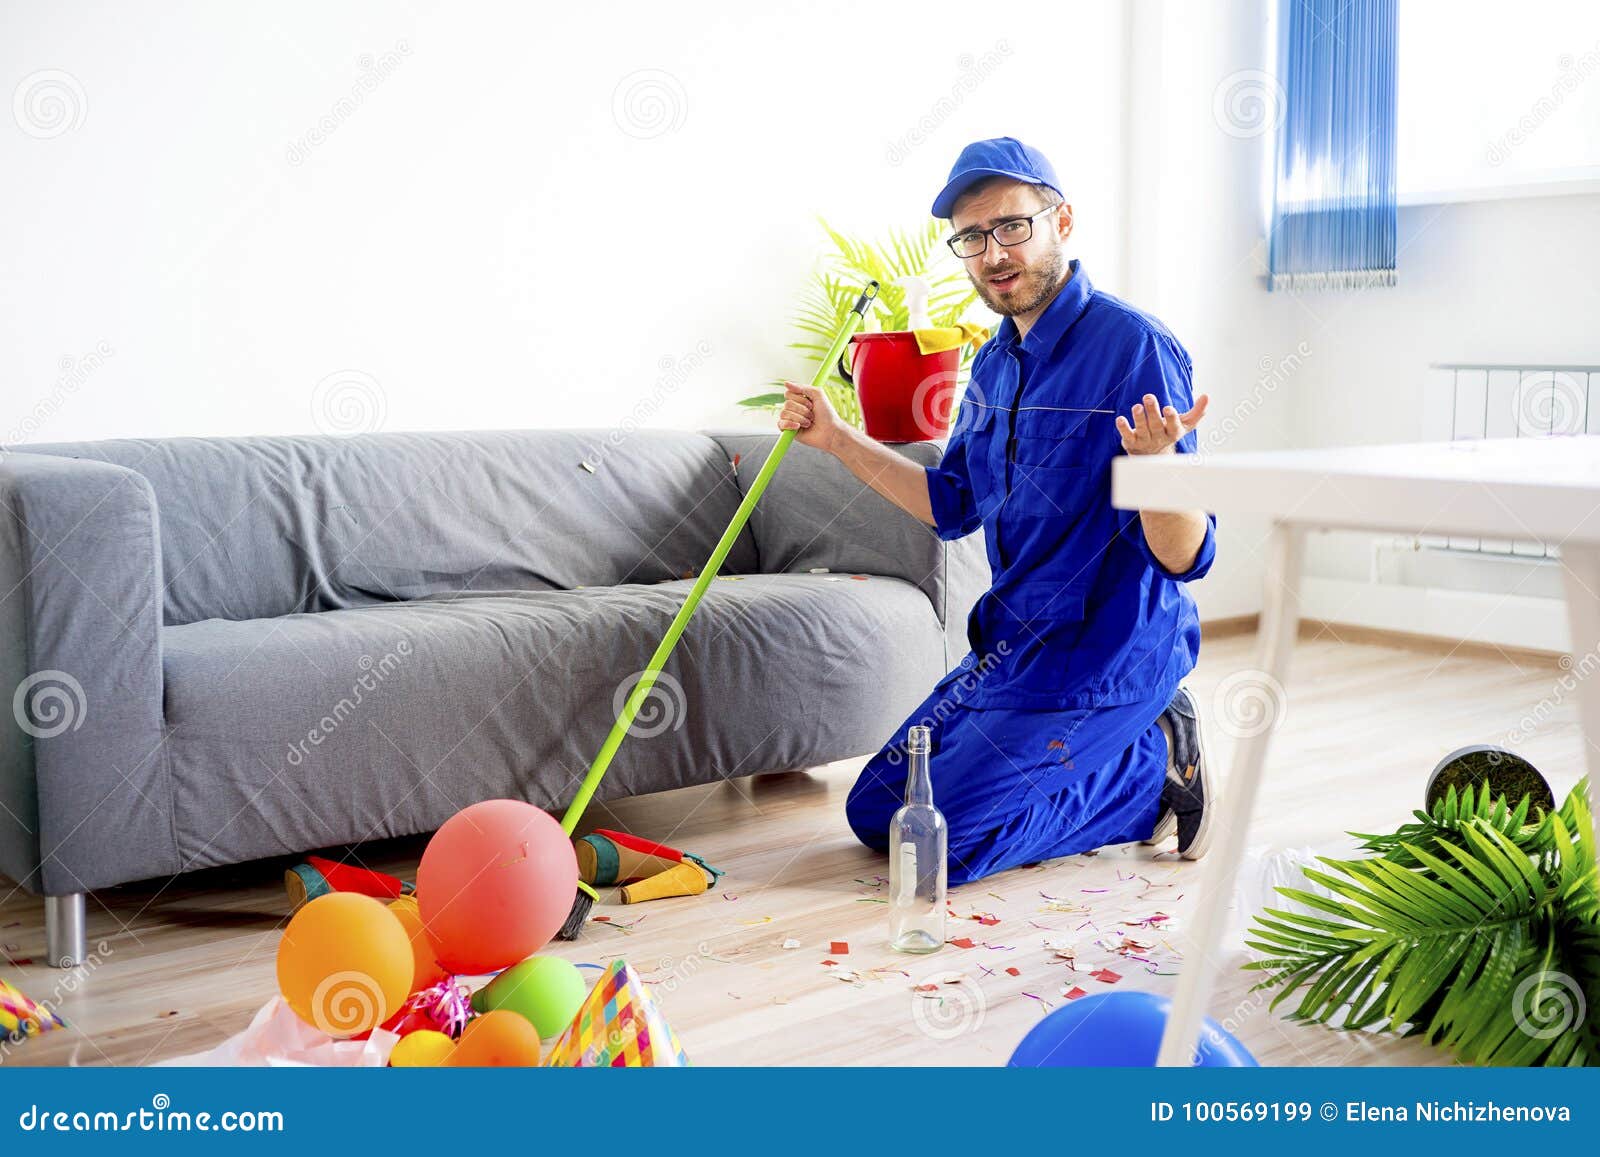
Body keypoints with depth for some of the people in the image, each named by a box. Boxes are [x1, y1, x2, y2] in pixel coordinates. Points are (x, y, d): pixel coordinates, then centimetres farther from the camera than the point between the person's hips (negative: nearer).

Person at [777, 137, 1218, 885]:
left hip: (1107, 654, -8)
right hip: (1011, 647, 8)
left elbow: (1184, 557, -22)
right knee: (876, 813, 12)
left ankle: (1153, 770, 2)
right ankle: (1111, 763, 15)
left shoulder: (1135, 348, -18)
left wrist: (1158, 460, -43)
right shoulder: (994, 364, 6)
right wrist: (836, 439, 12)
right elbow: (952, 505, 18)